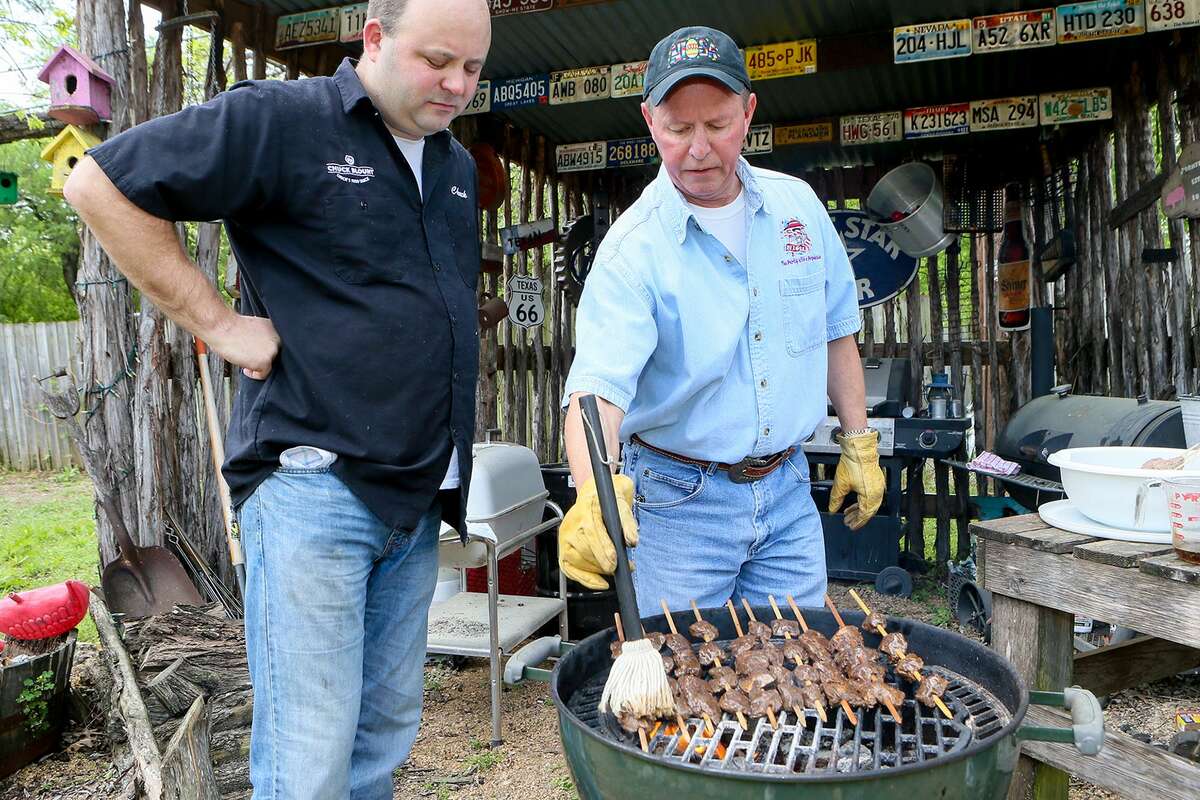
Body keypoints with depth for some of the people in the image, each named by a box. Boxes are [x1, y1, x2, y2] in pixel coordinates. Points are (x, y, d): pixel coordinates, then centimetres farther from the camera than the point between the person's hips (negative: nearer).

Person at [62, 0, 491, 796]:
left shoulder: (458, 165, 16)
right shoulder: (278, 119, -7)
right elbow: (102, 184, -7)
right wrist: (220, 324, -10)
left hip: (420, 496, 7)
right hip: (315, 484, -7)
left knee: (387, 730, 17)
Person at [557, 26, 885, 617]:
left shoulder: (799, 206, 0)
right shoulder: (633, 248, -16)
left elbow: (835, 330, 11)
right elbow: (598, 387, -29)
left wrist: (859, 445, 11)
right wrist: (595, 490, -47)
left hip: (787, 489, 4)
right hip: (679, 501, -4)